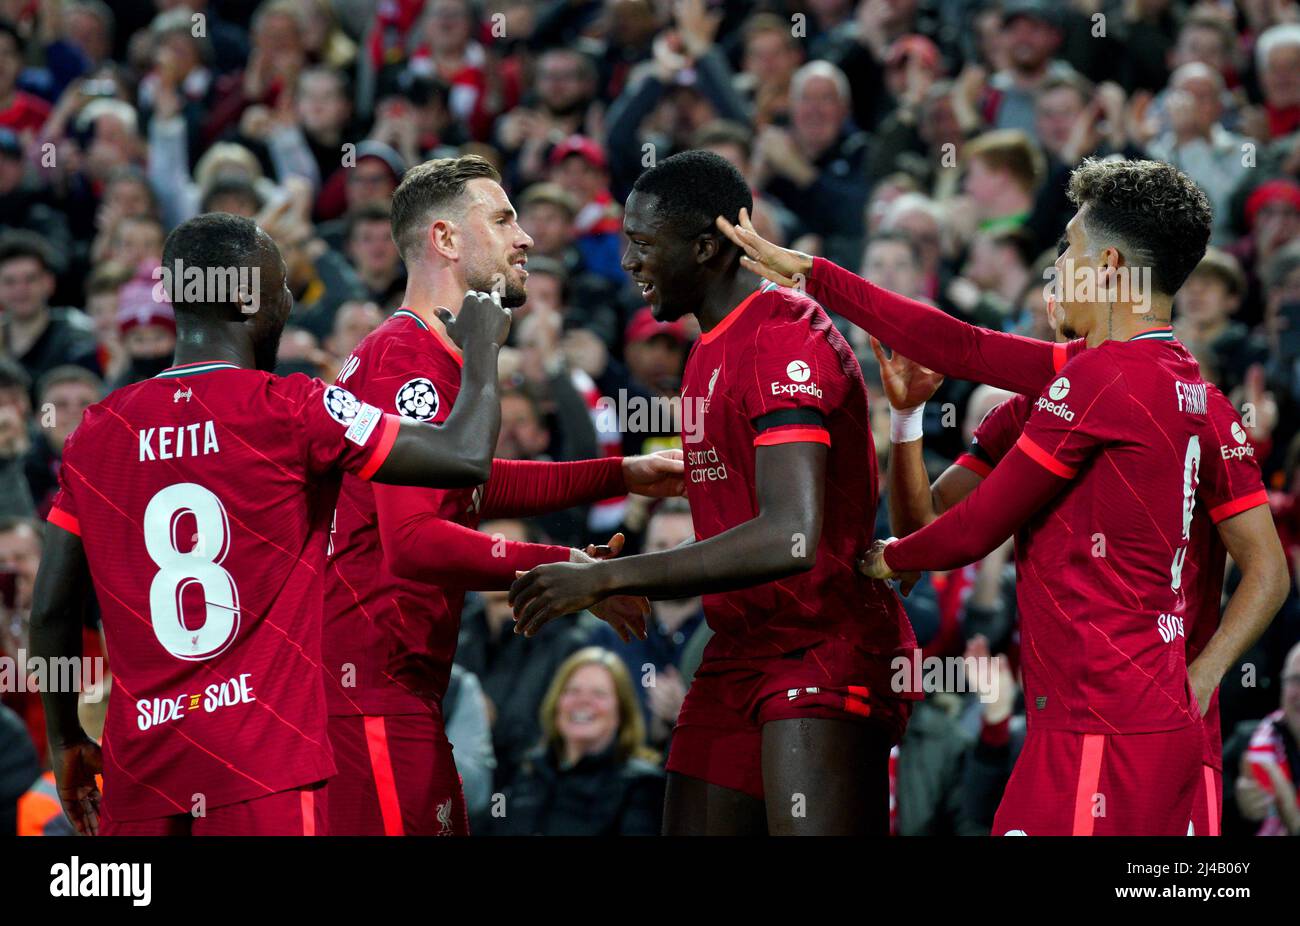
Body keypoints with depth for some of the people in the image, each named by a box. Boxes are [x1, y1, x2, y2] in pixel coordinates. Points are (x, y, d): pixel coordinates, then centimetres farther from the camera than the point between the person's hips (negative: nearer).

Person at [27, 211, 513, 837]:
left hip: (139, 763, 5)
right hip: (263, 763, -5)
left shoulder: (97, 432, 9)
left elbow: (51, 609, 11)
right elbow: (467, 459, -2)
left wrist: (66, 740, 23)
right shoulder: (290, 410, -5)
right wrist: (481, 348, 16)